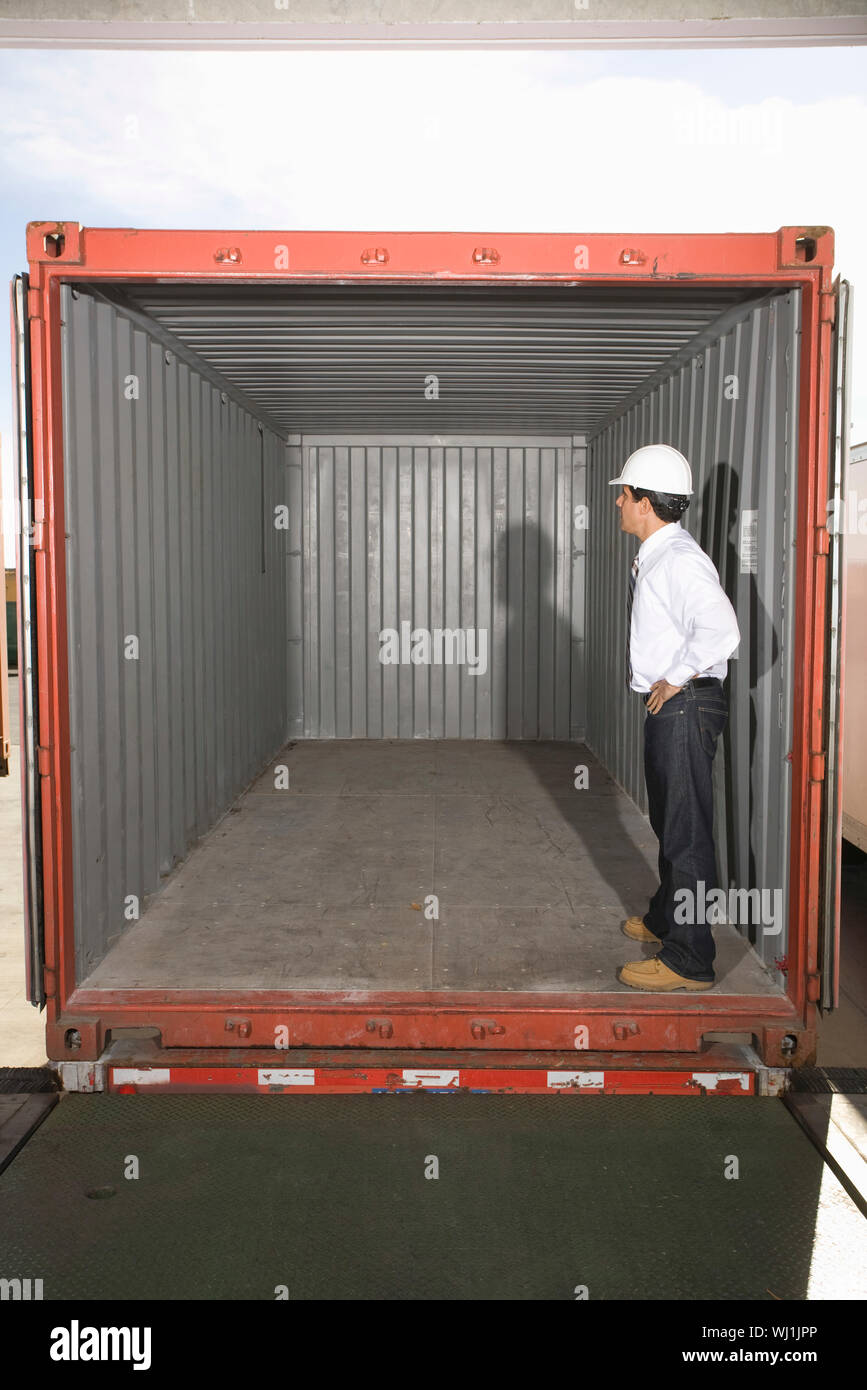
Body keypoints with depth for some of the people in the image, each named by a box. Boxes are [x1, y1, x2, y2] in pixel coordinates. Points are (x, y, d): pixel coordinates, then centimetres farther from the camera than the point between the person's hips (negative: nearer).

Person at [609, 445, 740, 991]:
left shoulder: (680, 559, -19)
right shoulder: (654, 557, 13)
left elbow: (722, 632, -31)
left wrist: (675, 680, -22)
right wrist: (666, 686, 14)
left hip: (686, 707, -11)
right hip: (668, 706, 11)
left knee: (687, 832, -5)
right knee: (668, 823, 23)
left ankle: (689, 960, 3)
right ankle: (665, 919, 41)